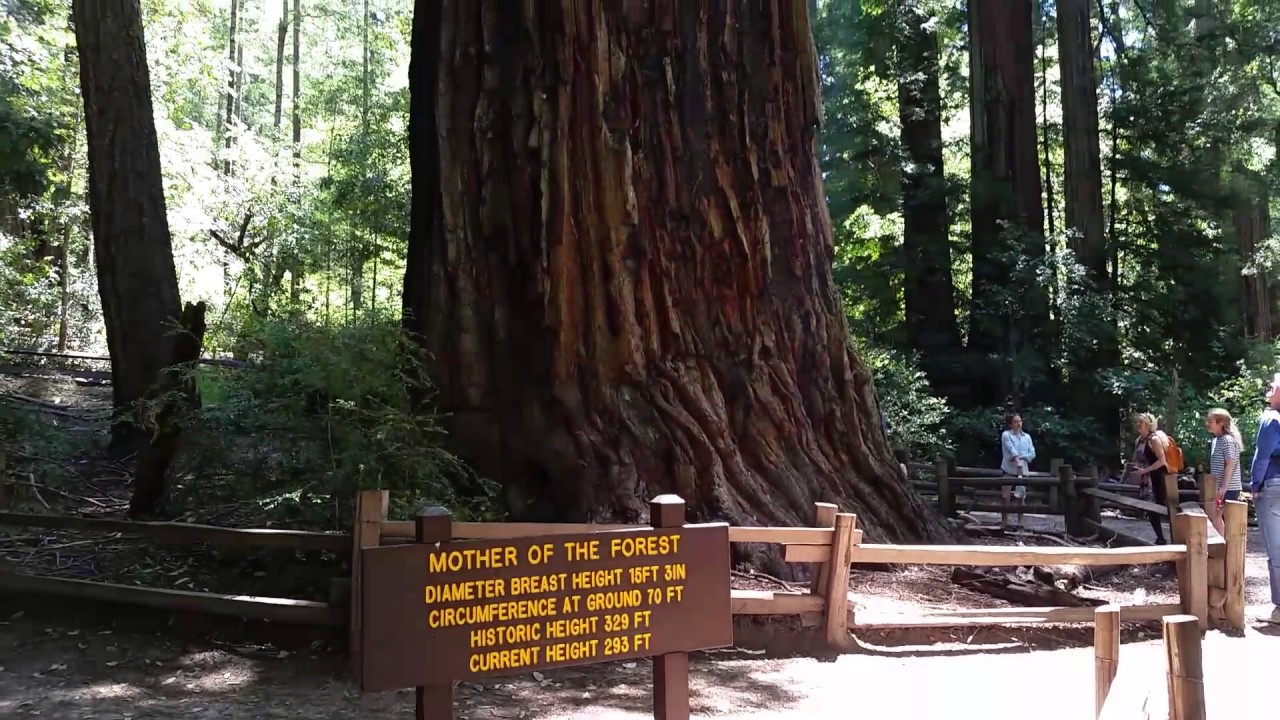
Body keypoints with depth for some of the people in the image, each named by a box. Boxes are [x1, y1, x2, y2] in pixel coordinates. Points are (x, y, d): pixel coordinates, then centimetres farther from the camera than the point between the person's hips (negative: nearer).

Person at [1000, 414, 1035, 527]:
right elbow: (1011, 449, -18)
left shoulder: (1027, 437, 9)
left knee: (1021, 497, 6)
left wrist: (1020, 457, -15)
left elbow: (1032, 454, 2)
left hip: (1023, 470, 3)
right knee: (1005, 496, -2)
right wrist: (1017, 462, -33)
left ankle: (1020, 521, 13)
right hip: (1009, 469, -3)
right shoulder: (1006, 435, -3)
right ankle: (1004, 521, 5)